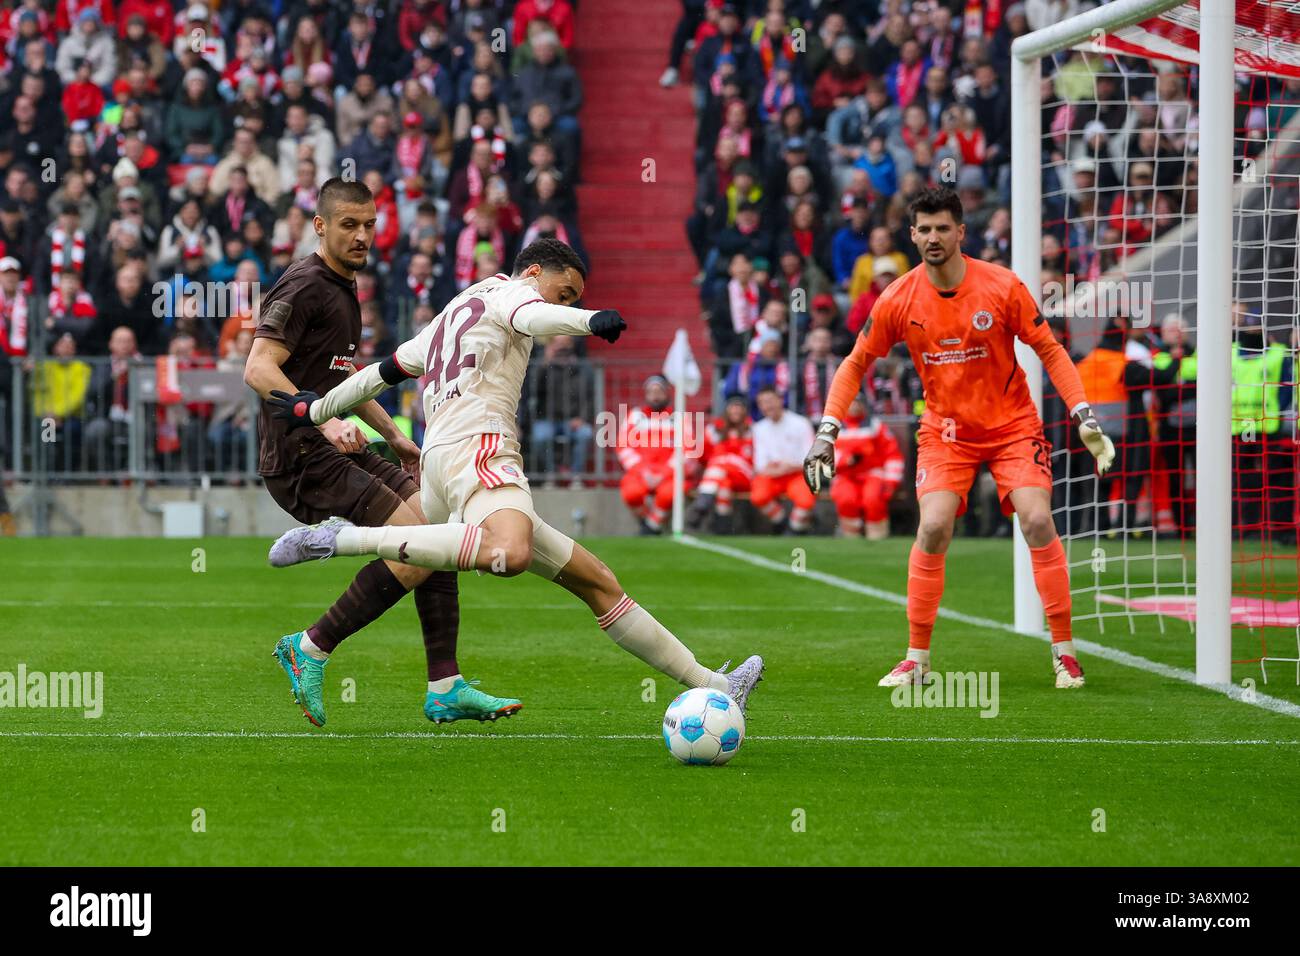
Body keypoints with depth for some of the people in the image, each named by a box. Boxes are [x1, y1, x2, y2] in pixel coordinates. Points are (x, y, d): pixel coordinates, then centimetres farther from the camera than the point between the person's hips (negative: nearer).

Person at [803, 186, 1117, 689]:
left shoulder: (1003, 287, -13)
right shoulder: (898, 301, -9)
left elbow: (1049, 350, -5)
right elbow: (856, 364, 3)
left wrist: (1083, 416, -14)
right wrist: (827, 431, -7)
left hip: (1013, 423, -1)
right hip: (945, 429, 1)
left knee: (1038, 523, -15)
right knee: (933, 527, -17)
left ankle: (1064, 652, -3)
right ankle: (917, 658, -5)